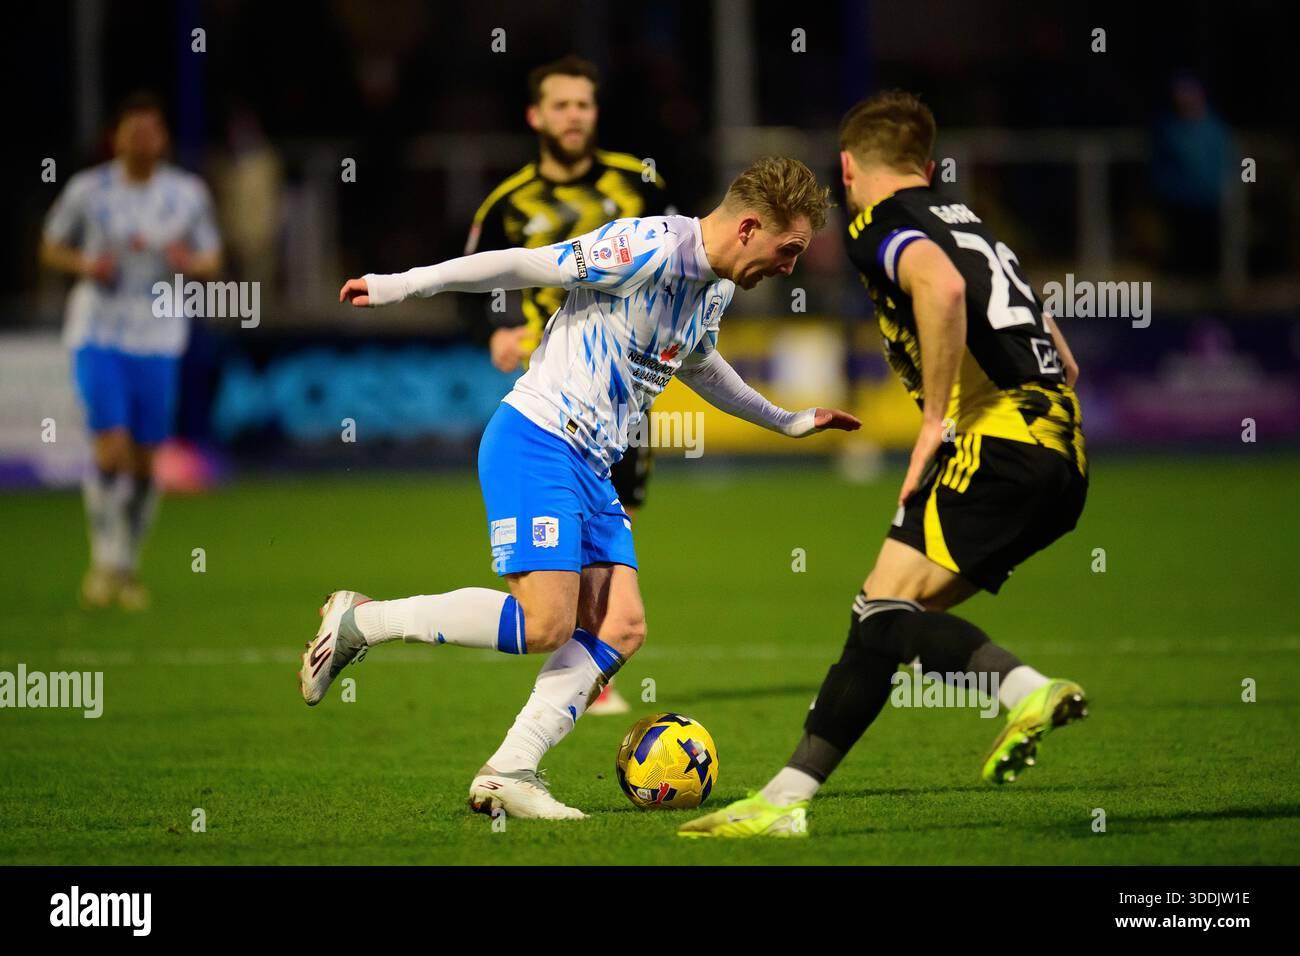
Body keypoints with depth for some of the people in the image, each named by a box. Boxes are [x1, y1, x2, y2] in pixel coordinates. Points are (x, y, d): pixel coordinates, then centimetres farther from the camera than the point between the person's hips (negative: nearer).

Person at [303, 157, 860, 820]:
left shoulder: (717, 287, 13)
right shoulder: (649, 249, -17)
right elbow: (526, 265, -15)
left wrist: (786, 421, 44)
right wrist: (402, 286, -15)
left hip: (592, 467, 9)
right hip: (535, 444, -9)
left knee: (622, 627, -3)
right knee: (545, 624, -18)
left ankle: (507, 773, -5)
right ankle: (361, 621, -4)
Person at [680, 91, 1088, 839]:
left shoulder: (881, 224, 2)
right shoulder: (968, 223, 28)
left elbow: (940, 285, -24)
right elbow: (1062, 361, 30)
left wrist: (937, 421, -16)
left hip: (998, 441, -9)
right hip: (1065, 461, 9)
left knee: (886, 610, -14)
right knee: (909, 611, 10)